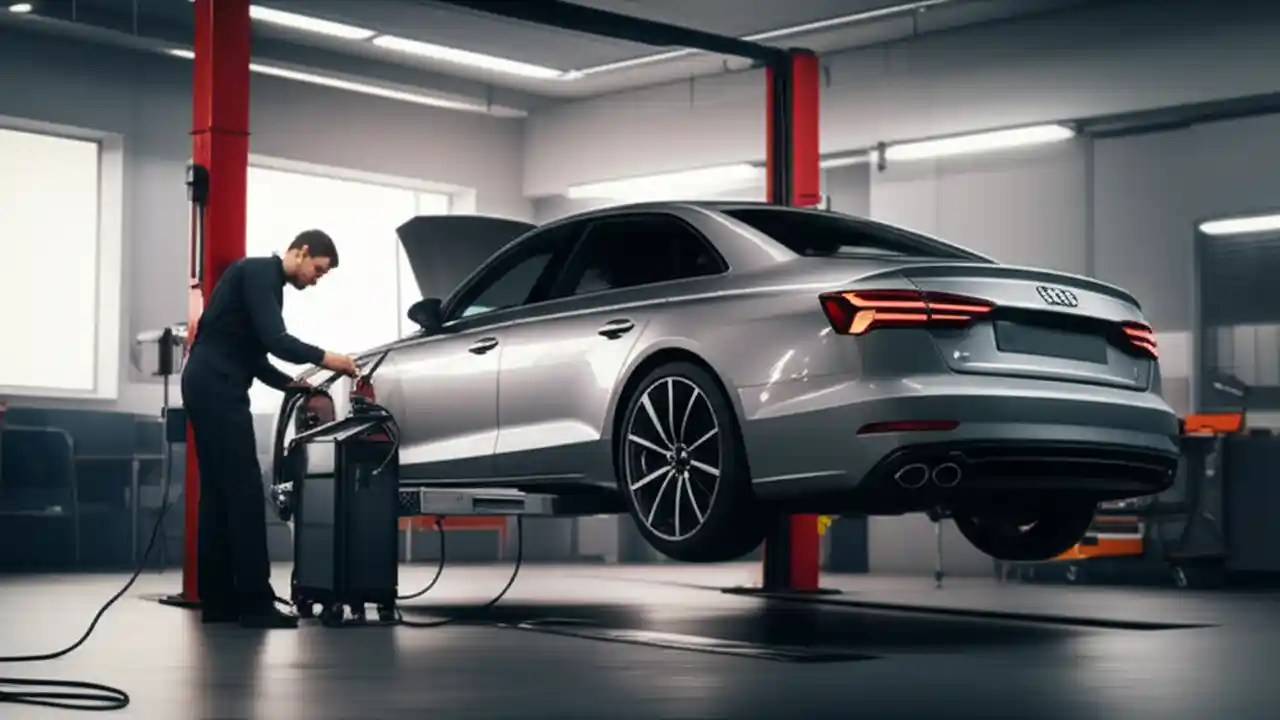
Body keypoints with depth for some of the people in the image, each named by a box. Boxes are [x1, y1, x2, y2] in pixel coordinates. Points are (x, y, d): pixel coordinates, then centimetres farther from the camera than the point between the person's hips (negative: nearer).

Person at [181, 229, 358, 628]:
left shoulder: (265, 280, 24)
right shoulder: (260, 272, -7)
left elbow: (254, 356, 24)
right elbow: (274, 339, -18)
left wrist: (293, 386, 17)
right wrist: (323, 358, -8)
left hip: (212, 387, 11)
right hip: (215, 387, -11)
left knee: (219, 493, 9)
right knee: (244, 490, -12)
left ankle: (217, 601, 9)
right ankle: (254, 602, -13)